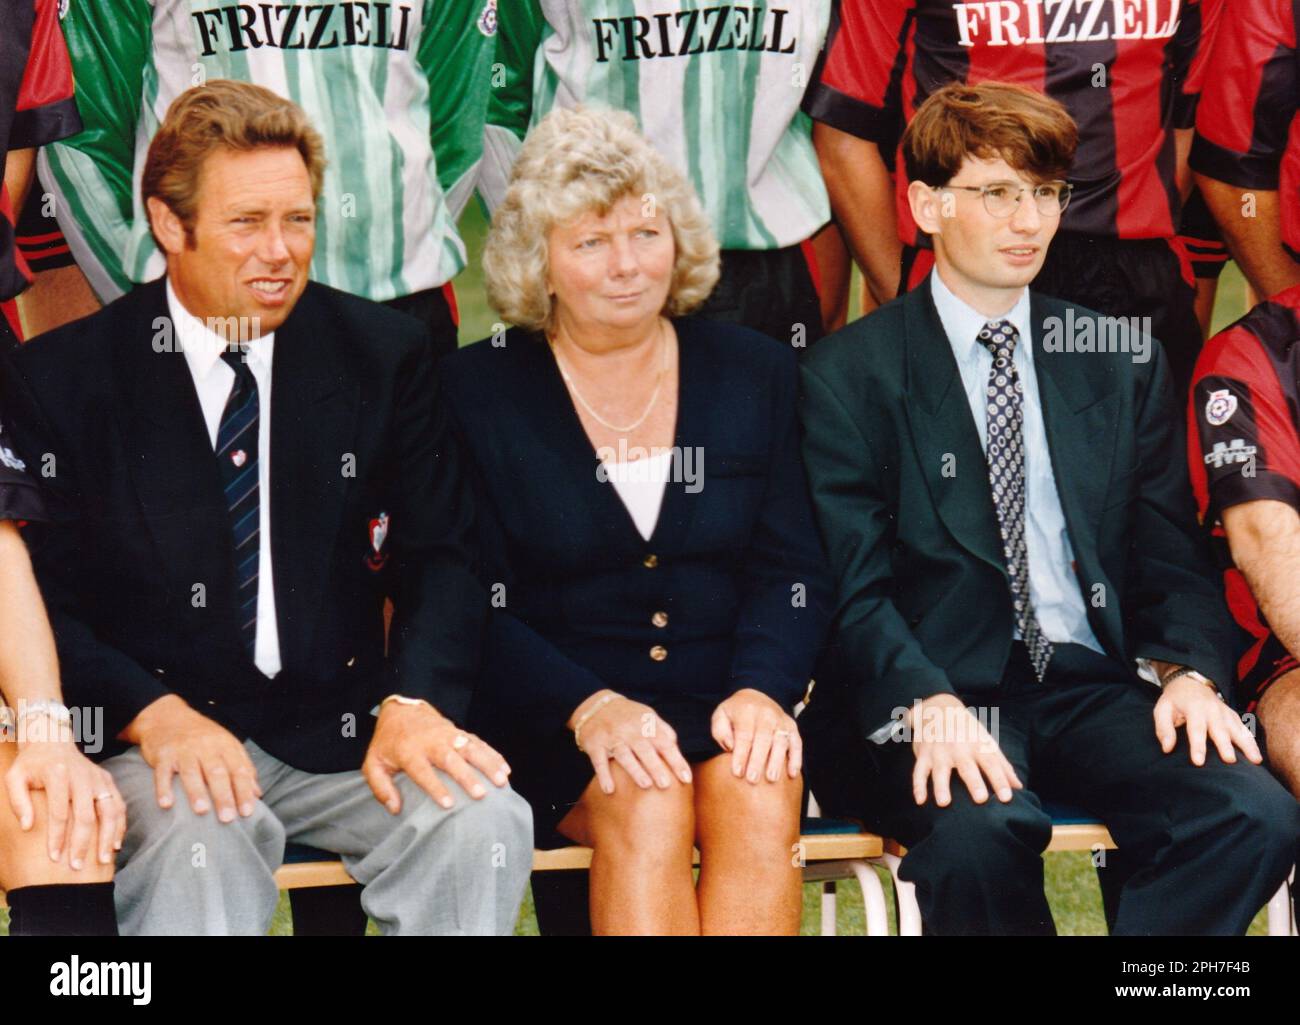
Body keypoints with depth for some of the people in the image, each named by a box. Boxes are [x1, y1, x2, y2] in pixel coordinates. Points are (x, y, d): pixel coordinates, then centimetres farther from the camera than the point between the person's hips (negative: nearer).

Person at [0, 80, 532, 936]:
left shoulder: (385, 354, 7)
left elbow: (439, 555, 6)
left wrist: (414, 701, -14)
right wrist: (154, 713, -20)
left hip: (343, 734, 3)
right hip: (160, 737, -2)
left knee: (484, 823, -26)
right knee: (195, 840, -36)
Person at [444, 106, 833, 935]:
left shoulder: (756, 373, 12)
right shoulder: (478, 391, 4)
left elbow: (792, 571, 8)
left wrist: (760, 690, -12)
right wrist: (588, 708, -19)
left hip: (727, 713, 2)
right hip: (551, 729, -2)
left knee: (757, 790, -30)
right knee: (646, 804, -32)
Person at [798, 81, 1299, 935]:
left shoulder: (1124, 364, 17)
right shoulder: (850, 376, 4)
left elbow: (1172, 559, 14)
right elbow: (850, 591, -5)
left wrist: (1190, 671, -8)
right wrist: (927, 705, -24)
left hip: (1093, 685, 4)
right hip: (933, 691, -3)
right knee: (979, 831, -37)